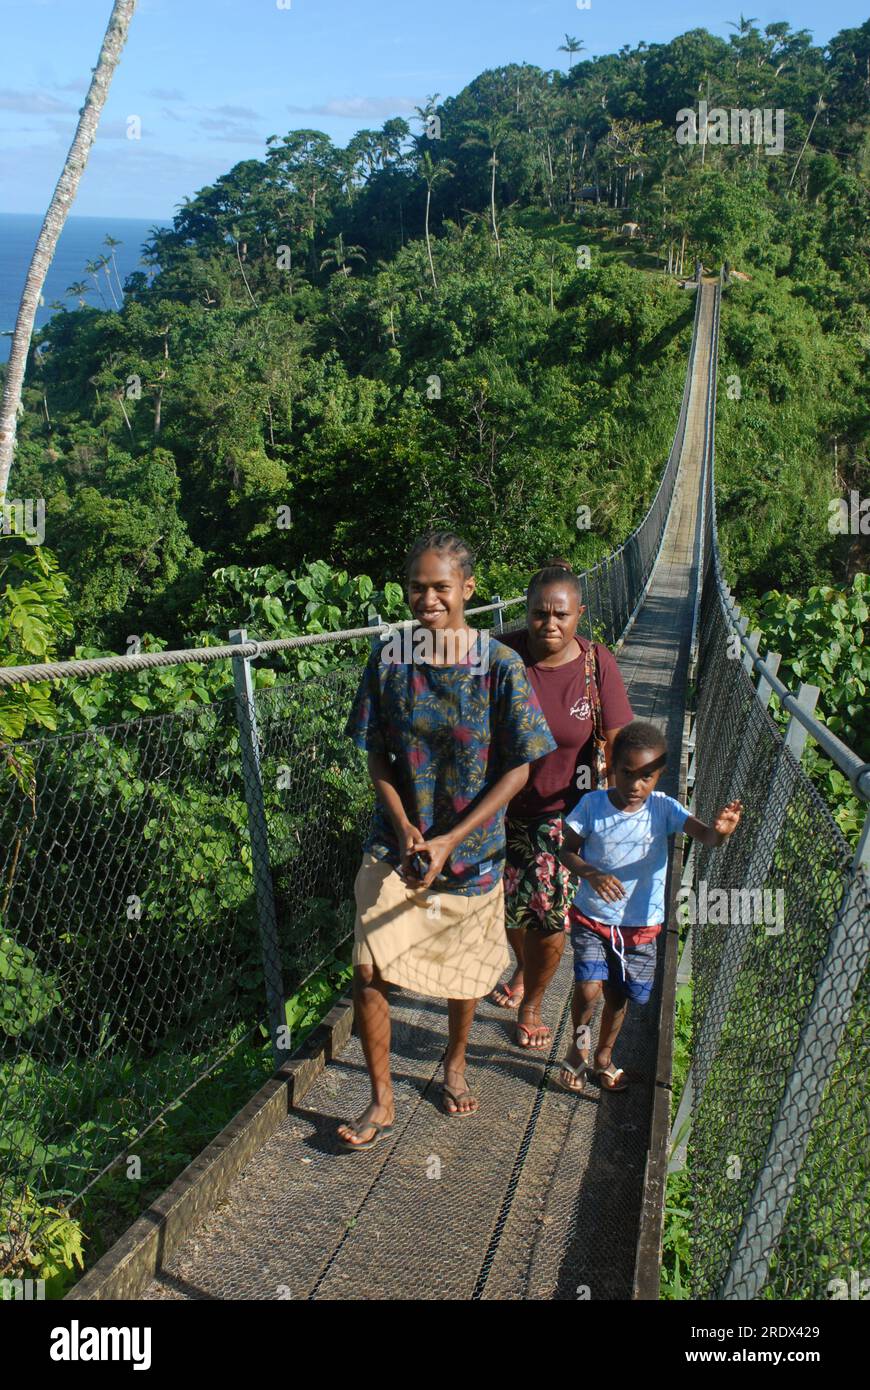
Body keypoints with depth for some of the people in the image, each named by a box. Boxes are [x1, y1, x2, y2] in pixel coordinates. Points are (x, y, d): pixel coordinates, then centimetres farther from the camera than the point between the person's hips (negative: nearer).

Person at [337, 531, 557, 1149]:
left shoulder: (501, 665, -14)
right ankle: (381, 1103, 17)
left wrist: (448, 841, -17)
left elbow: (517, 770, -11)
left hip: (471, 849, -1)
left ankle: (456, 1063, 46)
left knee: (464, 969, 16)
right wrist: (403, 825, -15)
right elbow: (377, 755, 1)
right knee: (369, 971, -5)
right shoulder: (389, 659, -6)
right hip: (396, 844, 1)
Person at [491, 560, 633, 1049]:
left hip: (561, 813, -1)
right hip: (502, 807, 2)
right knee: (509, 907, 18)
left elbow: (619, 746, -12)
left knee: (551, 922, 3)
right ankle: (523, 968, 53)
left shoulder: (598, 664, -15)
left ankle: (532, 1005, 33)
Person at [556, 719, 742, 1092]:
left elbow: (702, 834, -26)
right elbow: (567, 851, -7)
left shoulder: (662, 808, -12)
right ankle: (579, 1039, 20)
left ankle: (603, 1056, 42)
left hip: (641, 925, 2)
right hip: (591, 918, -1)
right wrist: (591, 874, -26)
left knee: (618, 997, 15)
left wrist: (719, 831, -50)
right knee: (588, 990, -14)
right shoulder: (592, 804, -13)